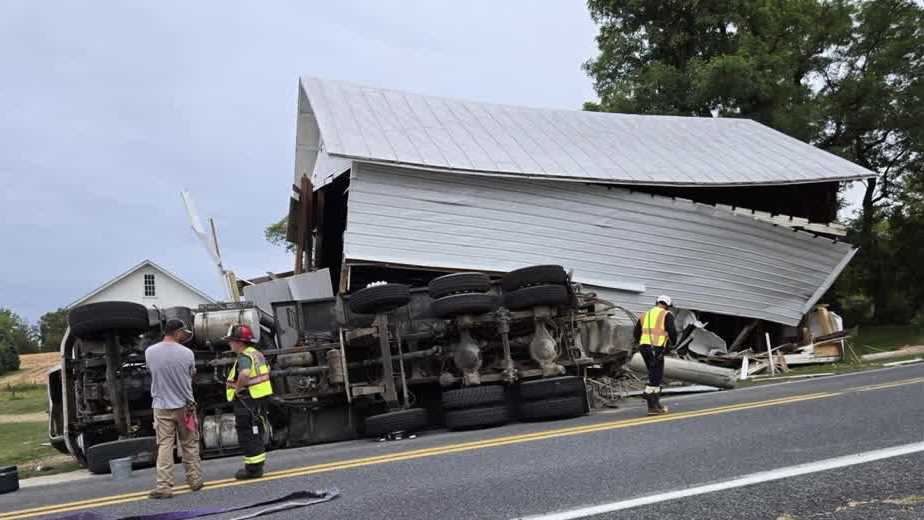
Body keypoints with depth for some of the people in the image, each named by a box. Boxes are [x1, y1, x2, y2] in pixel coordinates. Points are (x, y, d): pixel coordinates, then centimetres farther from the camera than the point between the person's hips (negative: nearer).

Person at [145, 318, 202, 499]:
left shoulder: (150, 352, -5)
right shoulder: (186, 353, -10)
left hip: (161, 406, 1)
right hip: (184, 405, -1)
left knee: (164, 445, 3)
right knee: (190, 444, 12)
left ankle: (164, 486, -3)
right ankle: (195, 480, 20)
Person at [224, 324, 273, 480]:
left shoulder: (244, 357, -19)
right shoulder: (256, 353, 12)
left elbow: (244, 373, -39)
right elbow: (267, 369, 28)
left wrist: (238, 388, -24)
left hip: (247, 401, -10)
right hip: (260, 398, 10)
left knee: (247, 436, -2)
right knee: (256, 435, 18)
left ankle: (253, 469, 2)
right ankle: (257, 465, 27)